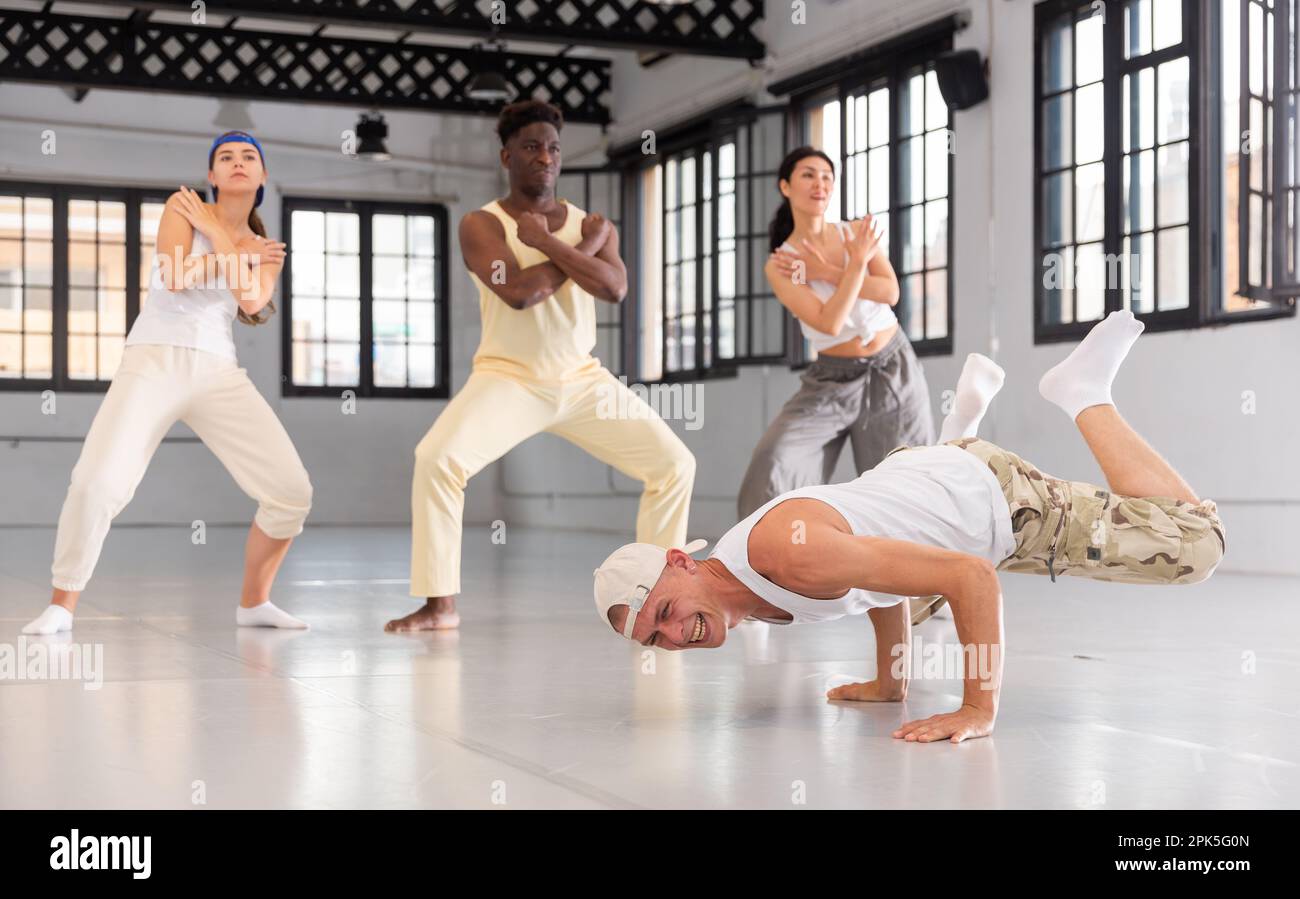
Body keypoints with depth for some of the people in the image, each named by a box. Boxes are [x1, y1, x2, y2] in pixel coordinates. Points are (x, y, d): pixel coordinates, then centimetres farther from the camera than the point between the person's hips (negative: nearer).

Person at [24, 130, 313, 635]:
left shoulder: (268, 251, 16)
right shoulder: (182, 206, 6)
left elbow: (251, 300, -7)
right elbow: (175, 278, -11)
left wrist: (215, 231, -2)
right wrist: (236, 254, 1)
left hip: (218, 374, 4)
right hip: (153, 363, -4)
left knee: (292, 491, -8)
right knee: (96, 483, -24)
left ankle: (253, 603, 13)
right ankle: (62, 605, -5)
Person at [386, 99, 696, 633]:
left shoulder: (592, 224, 5)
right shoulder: (481, 225, -8)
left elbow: (615, 290, -15)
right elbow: (518, 292, -25)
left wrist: (546, 240, -20)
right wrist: (583, 247, -15)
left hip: (583, 379, 4)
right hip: (508, 377, -4)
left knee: (674, 464, -2)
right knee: (437, 460, -28)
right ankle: (440, 604, -15)